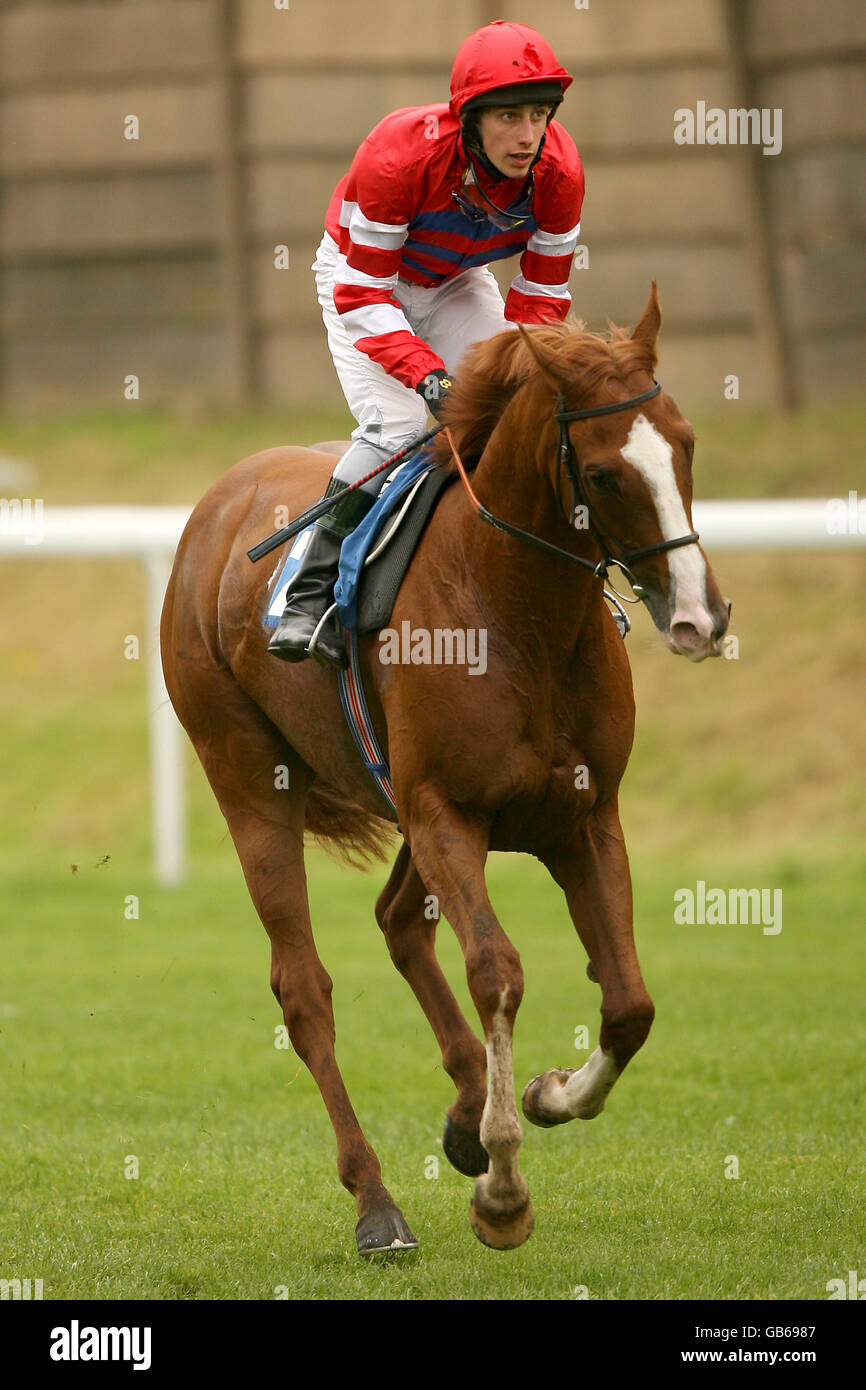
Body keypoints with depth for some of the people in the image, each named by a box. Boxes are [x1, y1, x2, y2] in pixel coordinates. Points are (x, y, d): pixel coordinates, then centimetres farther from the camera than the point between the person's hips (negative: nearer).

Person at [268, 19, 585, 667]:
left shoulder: (558, 170, -26)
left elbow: (542, 297, -13)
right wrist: (427, 374, -44)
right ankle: (311, 600, -18)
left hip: (457, 284, 5)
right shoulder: (399, 153, -39)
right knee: (396, 423, -26)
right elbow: (363, 294, -32)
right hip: (360, 276, -5)